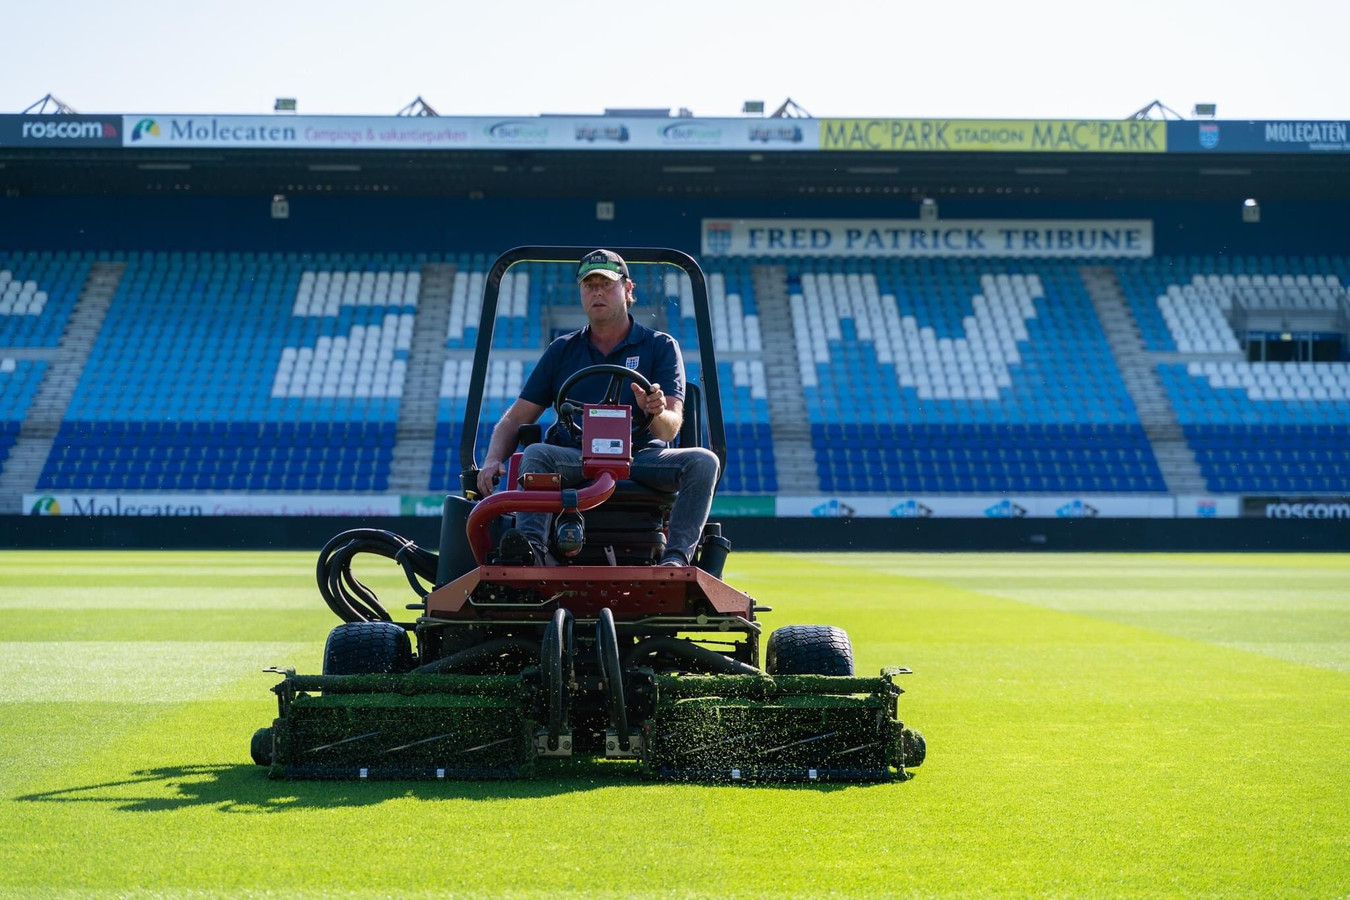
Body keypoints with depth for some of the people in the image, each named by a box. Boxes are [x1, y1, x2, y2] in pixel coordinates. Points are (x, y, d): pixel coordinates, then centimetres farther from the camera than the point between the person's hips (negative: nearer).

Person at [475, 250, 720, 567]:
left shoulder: (660, 346, 10)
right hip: (575, 461, 1)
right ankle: (531, 548, -50)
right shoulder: (562, 351, 17)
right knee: (536, 454, -31)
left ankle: (676, 557, -43)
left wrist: (657, 413, -28)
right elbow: (516, 419, 14)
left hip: (641, 459, -1)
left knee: (703, 461, -28)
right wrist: (493, 460, -8)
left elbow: (670, 428, -2)